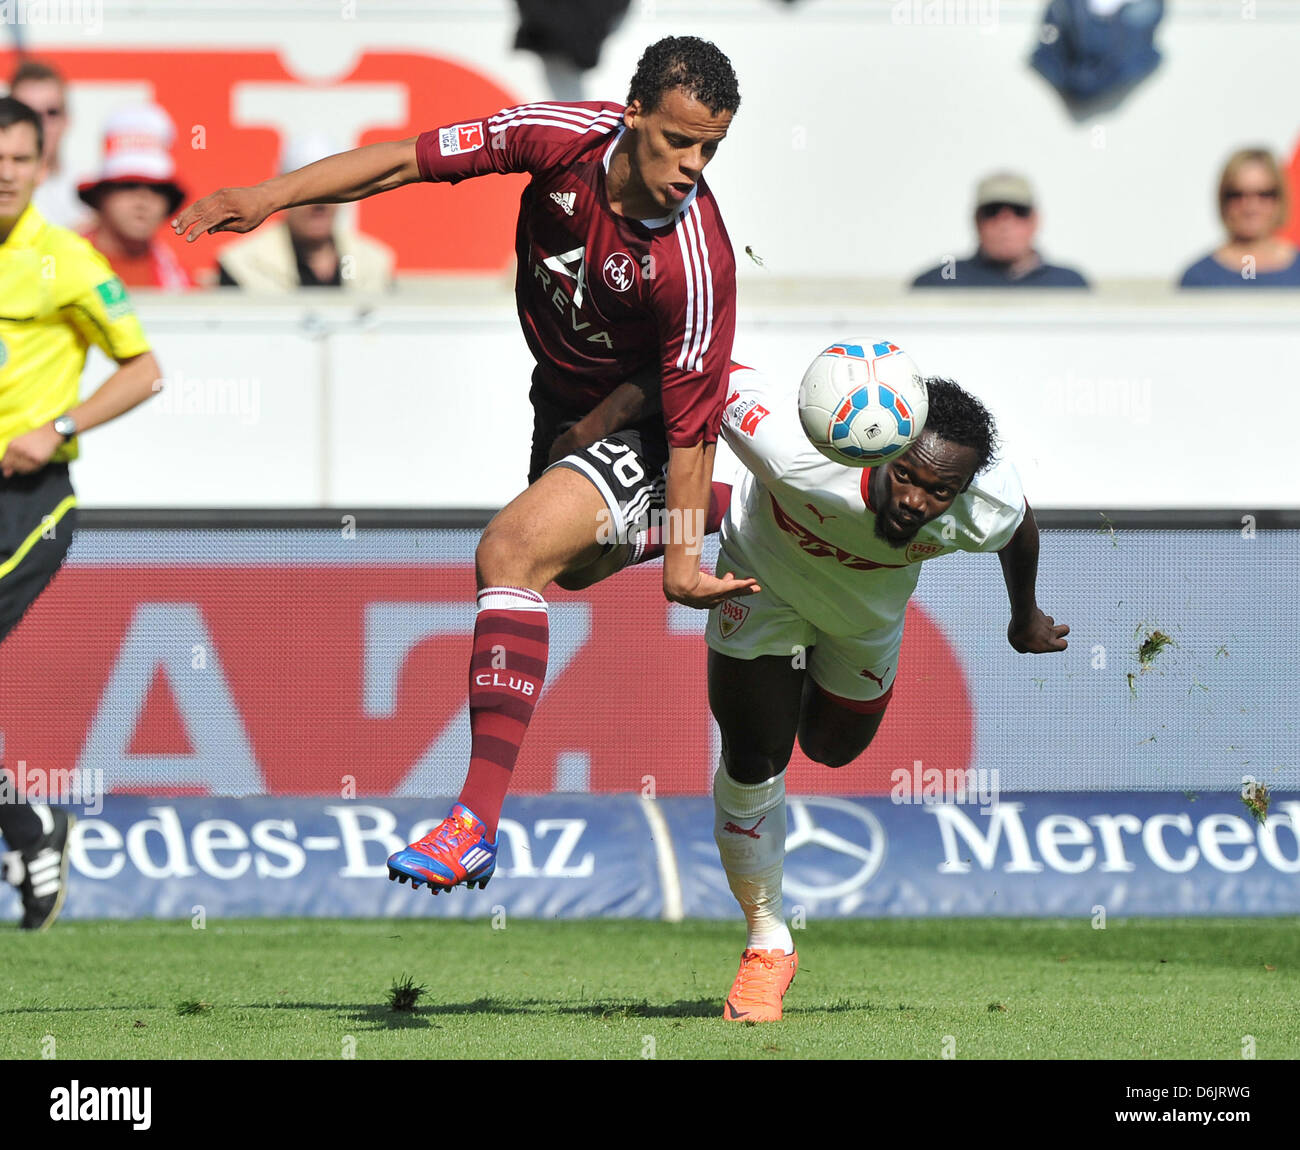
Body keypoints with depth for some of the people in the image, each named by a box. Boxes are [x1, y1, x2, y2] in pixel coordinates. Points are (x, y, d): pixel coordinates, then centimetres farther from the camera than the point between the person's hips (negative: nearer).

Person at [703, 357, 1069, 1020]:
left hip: (868, 609, 3)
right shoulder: (799, 454, -48)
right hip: (766, 572, -3)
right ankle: (767, 944, 14)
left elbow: (1018, 528, -10)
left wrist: (1026, 618, 9)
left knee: (831, 748, 22)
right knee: (752, 759, -7)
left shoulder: (986, 512, -36)